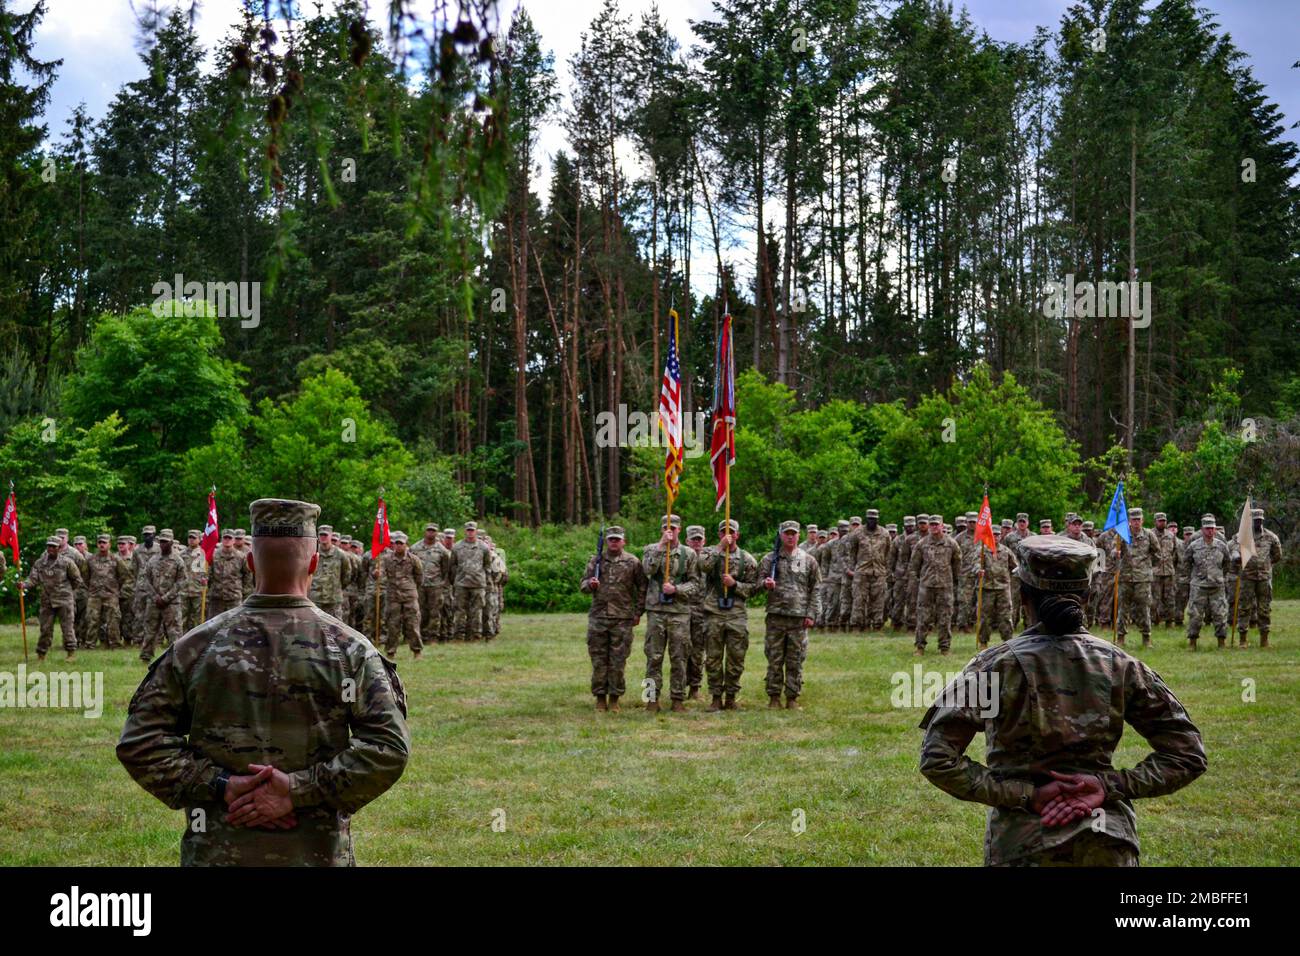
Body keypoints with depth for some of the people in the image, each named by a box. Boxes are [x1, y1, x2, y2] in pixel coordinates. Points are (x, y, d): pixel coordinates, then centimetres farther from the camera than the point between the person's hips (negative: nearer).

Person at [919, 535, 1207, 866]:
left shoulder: (996, 666, -8)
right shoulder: (1120, 665, 0)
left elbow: (937, 758, -15)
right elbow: (1188, 754, 1)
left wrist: (1025, 795, -13)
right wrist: (1110, 786, -6)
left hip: (1024, 844, -2)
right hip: (1109, 845, 2)